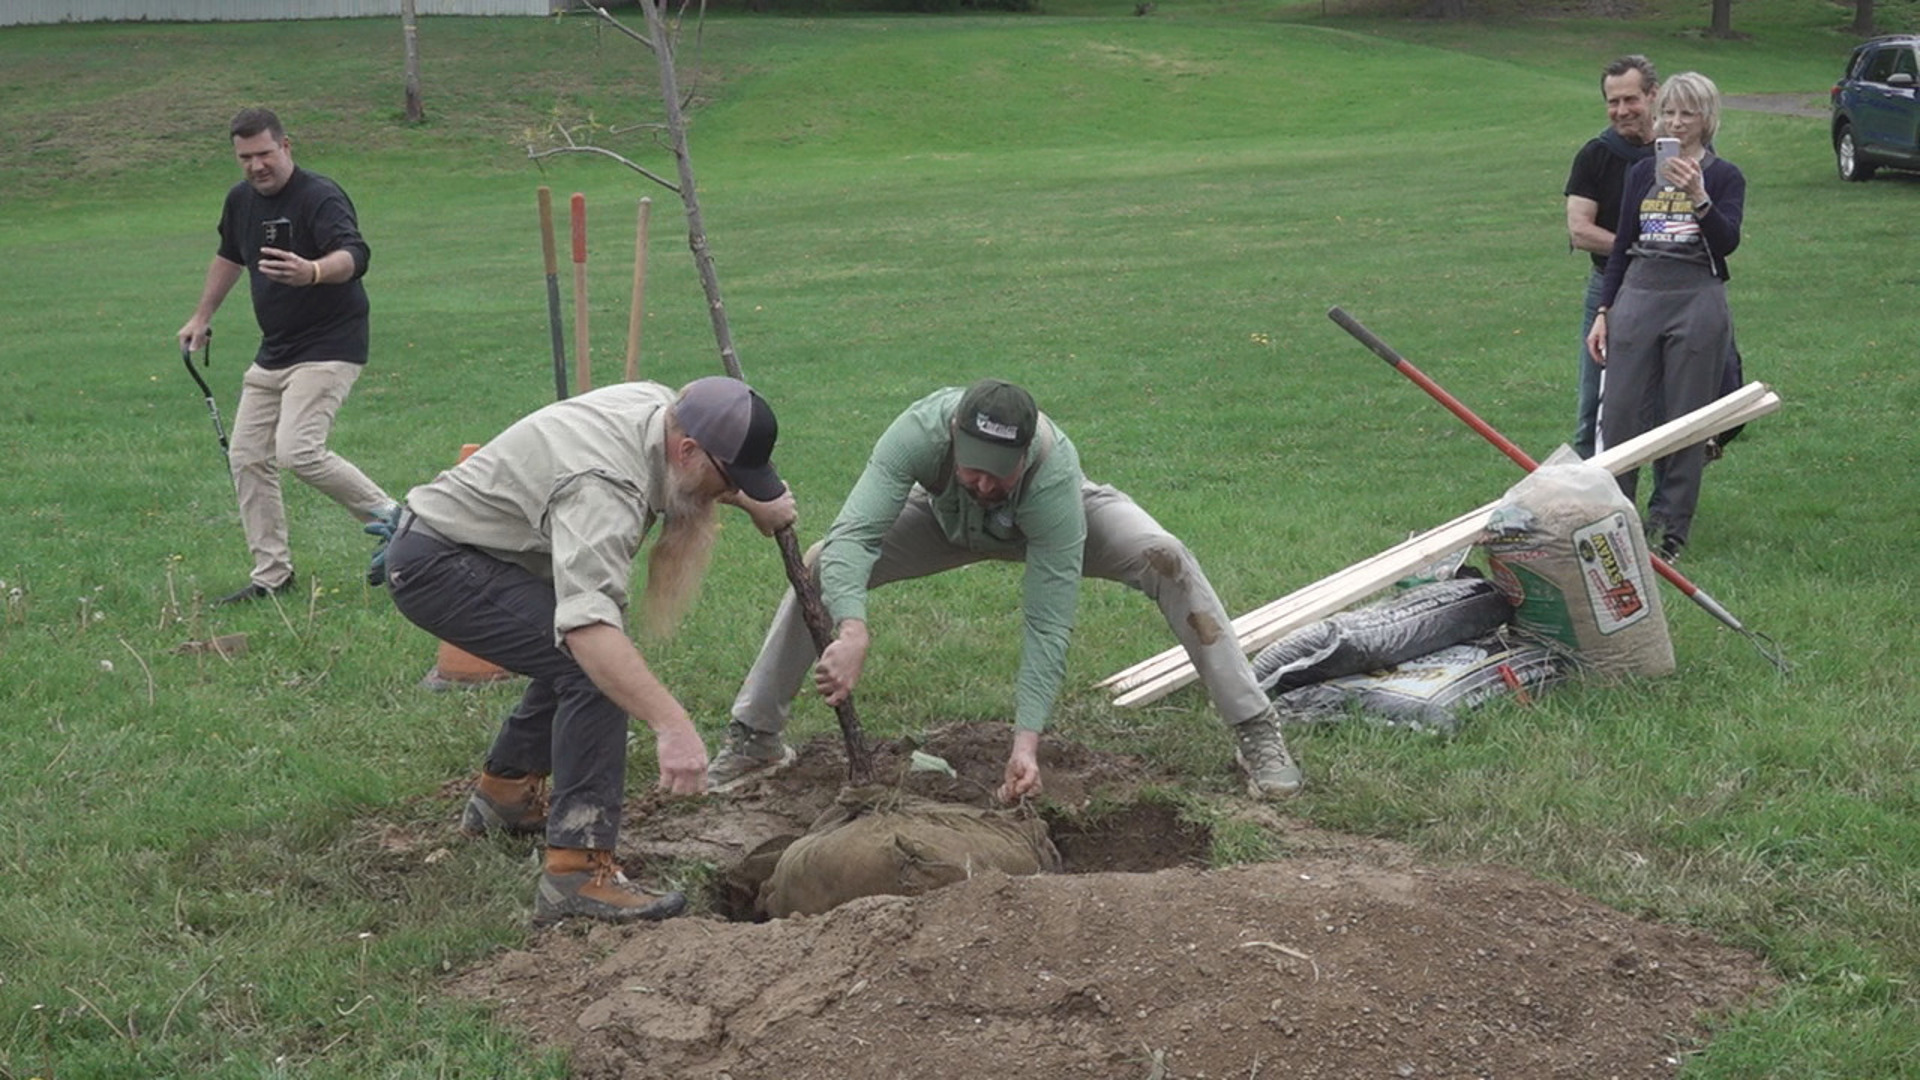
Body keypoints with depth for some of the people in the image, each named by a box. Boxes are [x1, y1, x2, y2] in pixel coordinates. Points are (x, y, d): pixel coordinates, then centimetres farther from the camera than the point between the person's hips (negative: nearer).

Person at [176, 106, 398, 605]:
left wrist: (312, 272, -58)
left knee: (299, 451, -23)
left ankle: (392, 518, -6)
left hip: (328, 347, -9)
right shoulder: (241, 200, 7)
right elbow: (229, 256, 28)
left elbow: (353, 255, -38)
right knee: (247, 458, 6)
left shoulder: (321, 198, -19)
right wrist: (202, 316, 32)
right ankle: (271, 575, 16)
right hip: (272, 352, 9)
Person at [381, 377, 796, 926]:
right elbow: (589, 622, -46)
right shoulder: (603, 486, -33)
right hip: (436, 565, -11)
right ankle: (576, 874, -25)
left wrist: (753, 503, 9)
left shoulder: (660, 405, -3)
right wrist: (673, 726, -53)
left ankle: (504, 794, 41)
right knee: (593, 662, -24)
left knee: (581, 653, 25)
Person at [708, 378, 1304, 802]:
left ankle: (1256, 732, -17)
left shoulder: (1054, 474, -44)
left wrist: (1027, 741, -50)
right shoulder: (919, 431, -42)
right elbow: (853, 535, -49)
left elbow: (1048, 623, -43)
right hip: (945, 520, 2)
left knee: (1166, 559, -28)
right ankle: (753, 740, 3)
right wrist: (852, 633, -68)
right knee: (824, 566, -15)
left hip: (1054, 519, -2)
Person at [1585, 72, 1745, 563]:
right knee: (1620, 415, -1)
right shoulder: (1641, 173, 12)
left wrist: (1698, 198, -29)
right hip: (1637, 297, 3)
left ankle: (1671, 530, 10)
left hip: (1698, 302, -3)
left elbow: (1727, 242, -14)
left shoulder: (1724, 176, 1)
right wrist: (1603, 311, 9)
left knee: (1686, 422, 2)